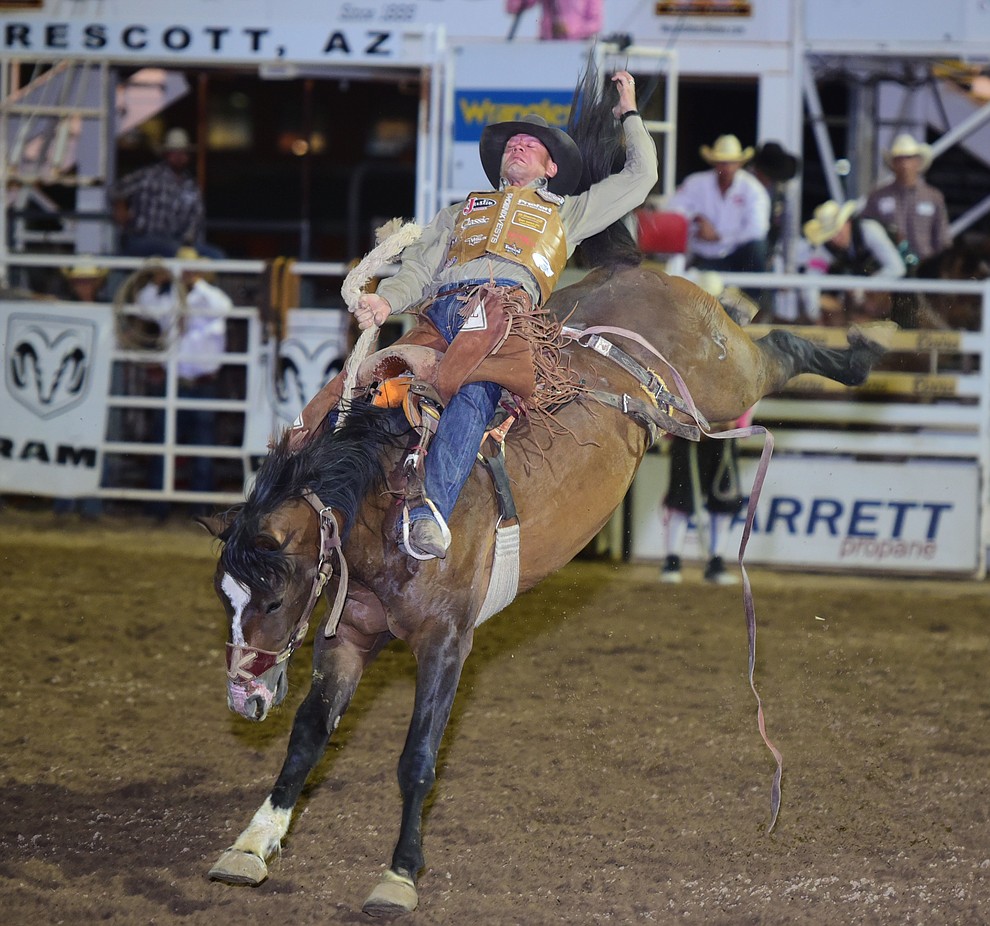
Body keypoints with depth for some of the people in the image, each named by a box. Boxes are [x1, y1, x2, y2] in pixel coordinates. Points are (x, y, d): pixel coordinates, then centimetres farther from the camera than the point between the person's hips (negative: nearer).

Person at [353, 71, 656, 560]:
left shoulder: (566, 212, 39)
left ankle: (430, 511, -55)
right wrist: (384, 301, 5)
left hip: (505, 307, -4)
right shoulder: (458, 214, 42)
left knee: (473, 394, -36)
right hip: (439, 314, 4)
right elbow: (418, 271, 27)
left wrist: (629, 112, 48)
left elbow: (641, 174, 40)